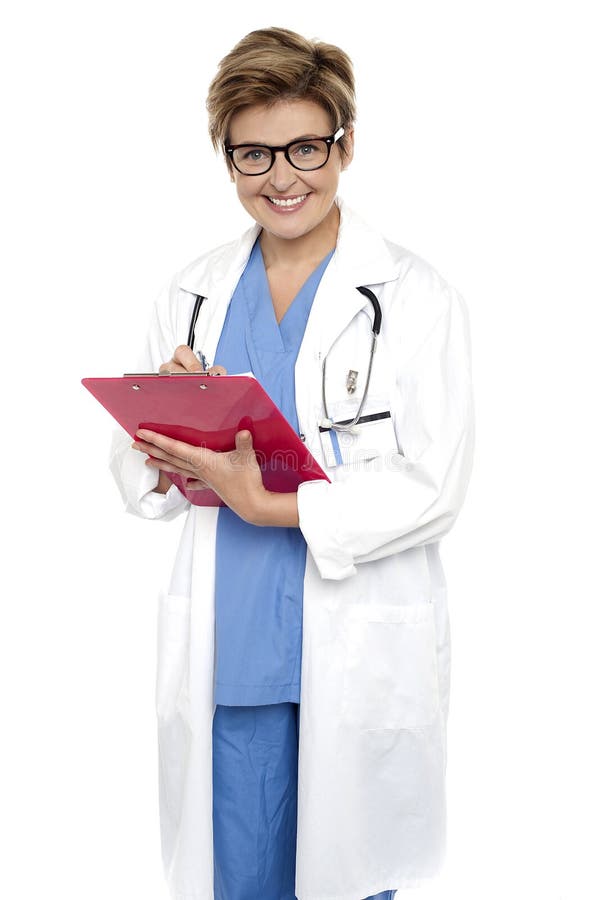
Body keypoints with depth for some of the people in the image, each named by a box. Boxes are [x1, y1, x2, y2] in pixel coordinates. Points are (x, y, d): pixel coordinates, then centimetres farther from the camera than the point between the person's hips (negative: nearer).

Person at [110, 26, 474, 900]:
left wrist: (270, 505, -20)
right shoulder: (192, 295, 8)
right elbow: (136, 465, 11)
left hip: (361, 657, -3)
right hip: (228, 656, 3)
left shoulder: (417, 298, -5)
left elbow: (432, 489, -11)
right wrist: (174, 442, -13)